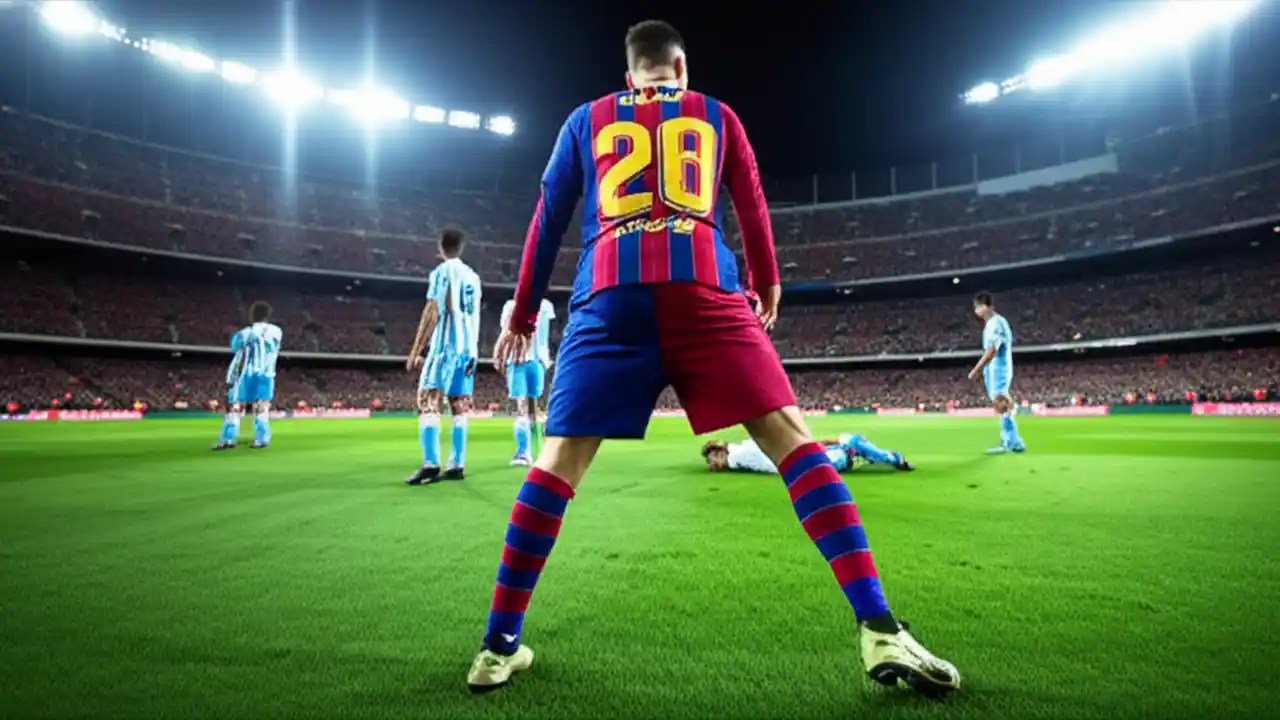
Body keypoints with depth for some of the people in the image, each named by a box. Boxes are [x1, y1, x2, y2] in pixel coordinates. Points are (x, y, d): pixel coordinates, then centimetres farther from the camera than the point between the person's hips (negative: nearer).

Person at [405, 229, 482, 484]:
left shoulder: (442, 272, -3)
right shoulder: (473, 276, 16)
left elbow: (432, 313, -9)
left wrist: (415, 351, -7)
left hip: (445, 345, -6)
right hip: (468, 348, 7)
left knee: (428, 401, -7)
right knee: (459, 407, 7)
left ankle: (430, 464, -18)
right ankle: (457, 465, 6)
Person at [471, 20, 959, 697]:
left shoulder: (585, 119, 25)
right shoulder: (716, 115, 24)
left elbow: (547, 223, 20)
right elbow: (753, 211, 25)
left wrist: (522, 315, 26)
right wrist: (767, 285, 40)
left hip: (610, 293, 1)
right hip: (702, 286, 0)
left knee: (559, 460, 4)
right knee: (789, 435, -1)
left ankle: (499, 647, 9)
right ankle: (881, 632, -4)